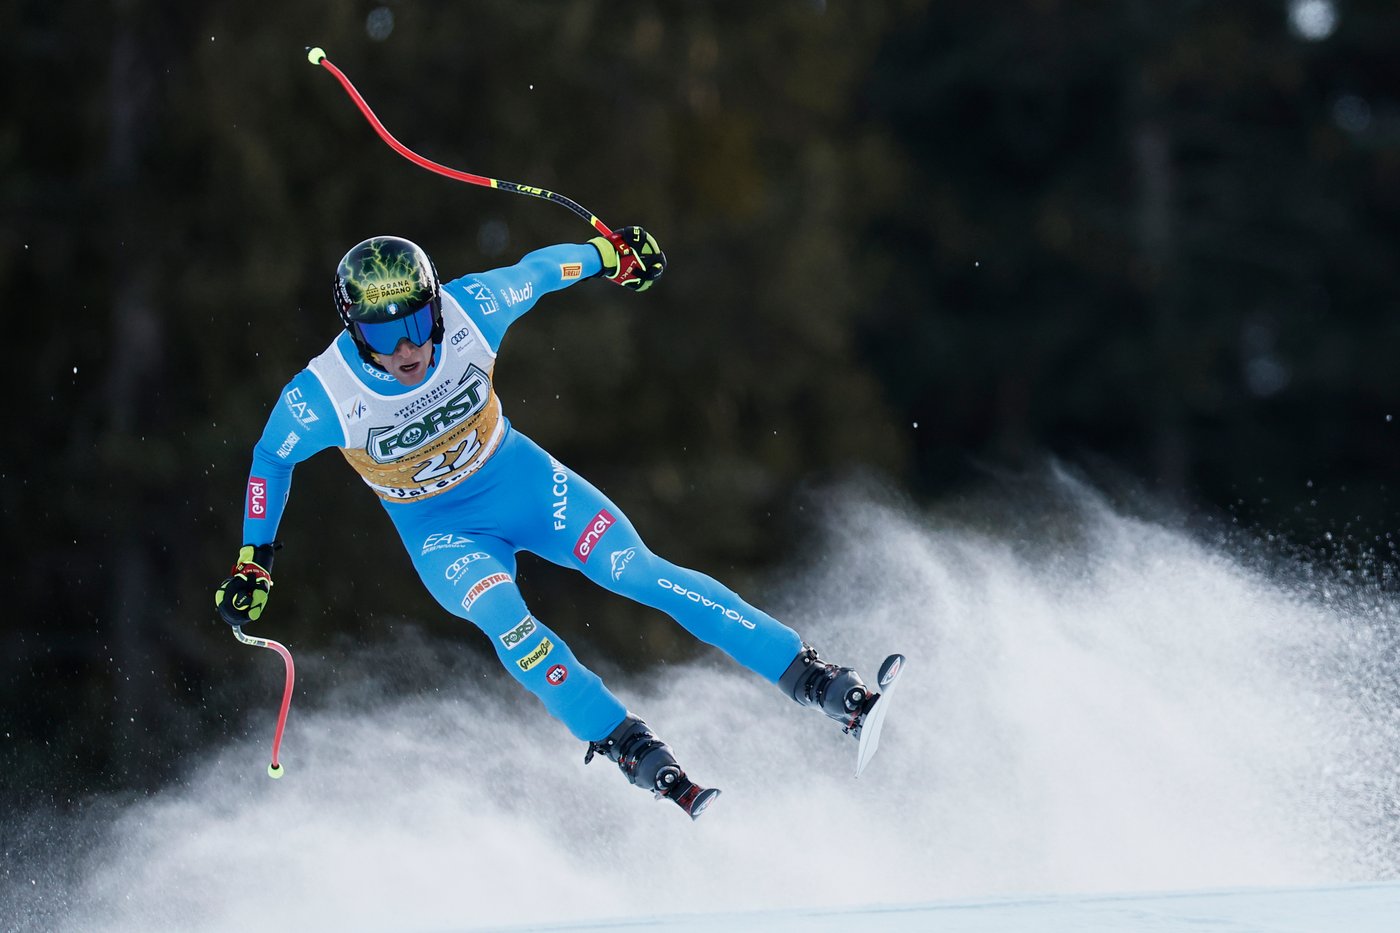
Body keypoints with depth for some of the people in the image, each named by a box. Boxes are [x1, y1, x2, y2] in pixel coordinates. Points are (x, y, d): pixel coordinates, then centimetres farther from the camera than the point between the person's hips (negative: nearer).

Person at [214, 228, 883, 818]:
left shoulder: (470, 312, -25)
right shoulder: (320, 398, -27)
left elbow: (536, 272, -3)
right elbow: (270, 459, -5)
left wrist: (609, 254, 12)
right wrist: (252, 563, -2)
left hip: (522, 480, 1)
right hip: (443, 534, -1)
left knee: (640, 572, -15)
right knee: (503, 619, -30)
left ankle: (814, 681, -14)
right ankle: (635, 753, -23)